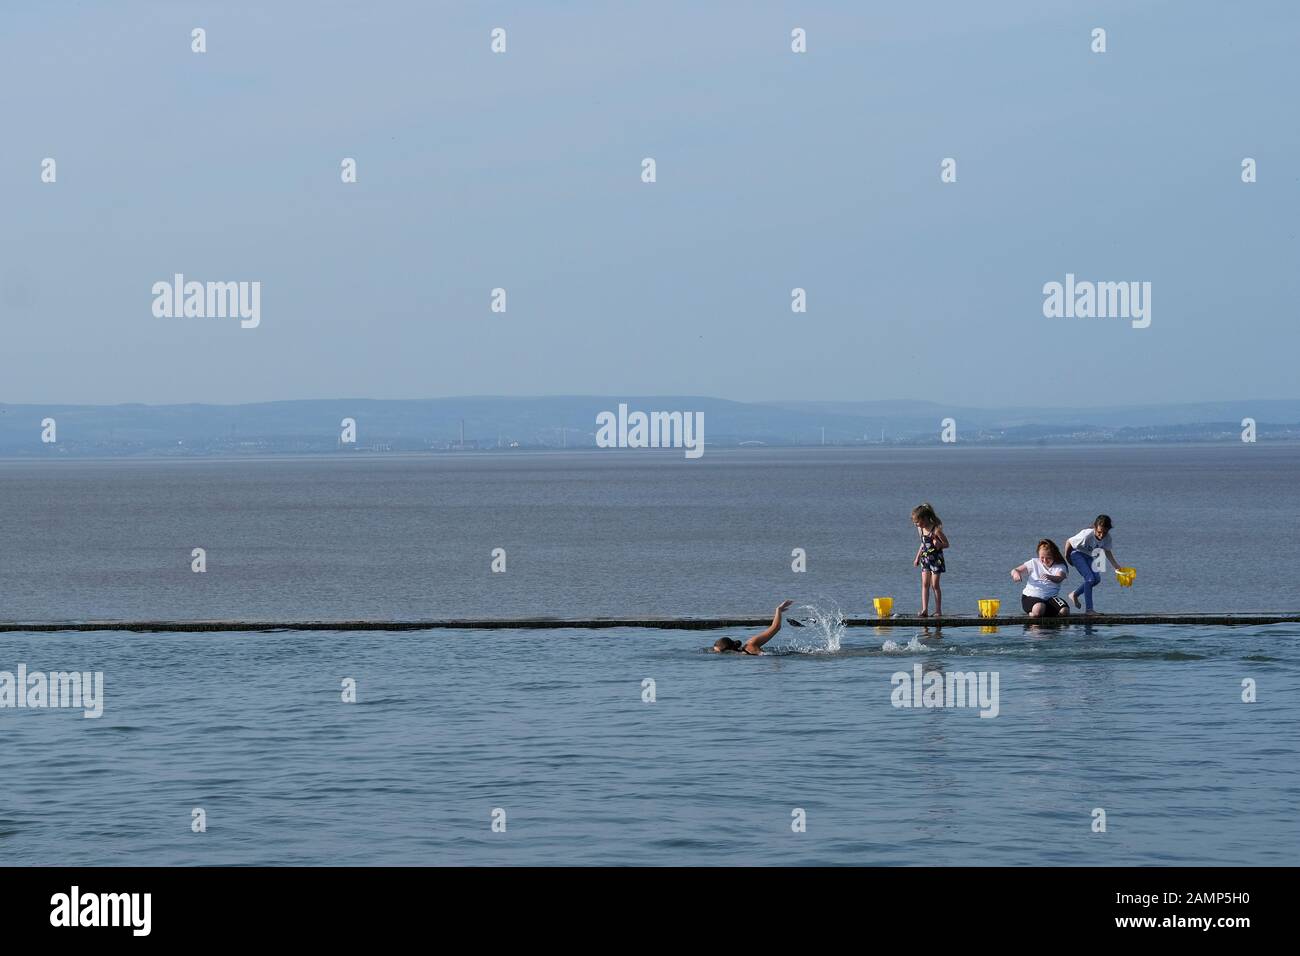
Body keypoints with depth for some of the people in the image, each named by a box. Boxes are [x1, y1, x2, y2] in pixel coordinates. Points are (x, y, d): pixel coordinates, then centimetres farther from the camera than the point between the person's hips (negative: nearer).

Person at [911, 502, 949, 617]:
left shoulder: (936, 530, -17)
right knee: (925, 584, -2)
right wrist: (917, 557, 19)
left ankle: (938, 610, 6)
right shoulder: (920, 530, 3)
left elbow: (946, 544, -10)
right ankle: (924, 610, -6)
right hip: (925, 559, 6)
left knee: (934, 585, -3)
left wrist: (939, 544, -31)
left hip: (936, 559, -6)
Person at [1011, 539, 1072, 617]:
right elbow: (1014, 570, 10)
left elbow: (1059, 578, -16)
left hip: (1050, 598, 2)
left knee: (1064, 611, -27)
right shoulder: (1034, 563, 11)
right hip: (1031, 596, -2)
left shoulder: (1060, 566, 6)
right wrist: (1015, 573, -17)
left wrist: (1050, 577, -40)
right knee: (1039, 608, -39)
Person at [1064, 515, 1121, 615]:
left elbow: (1108, 552, 0)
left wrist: (1117, 566, -10)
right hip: (1077, 553, -7)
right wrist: (1068, 559, -11)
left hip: (1088, 556, 7)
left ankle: (1074, 594, 19)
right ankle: (1089, 609, -16)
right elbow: (1068, 543, -25)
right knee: (1090, 578, -20)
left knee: (1097, 579, -3)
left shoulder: (1107, 537, -18)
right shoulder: (1087, 535, -36)